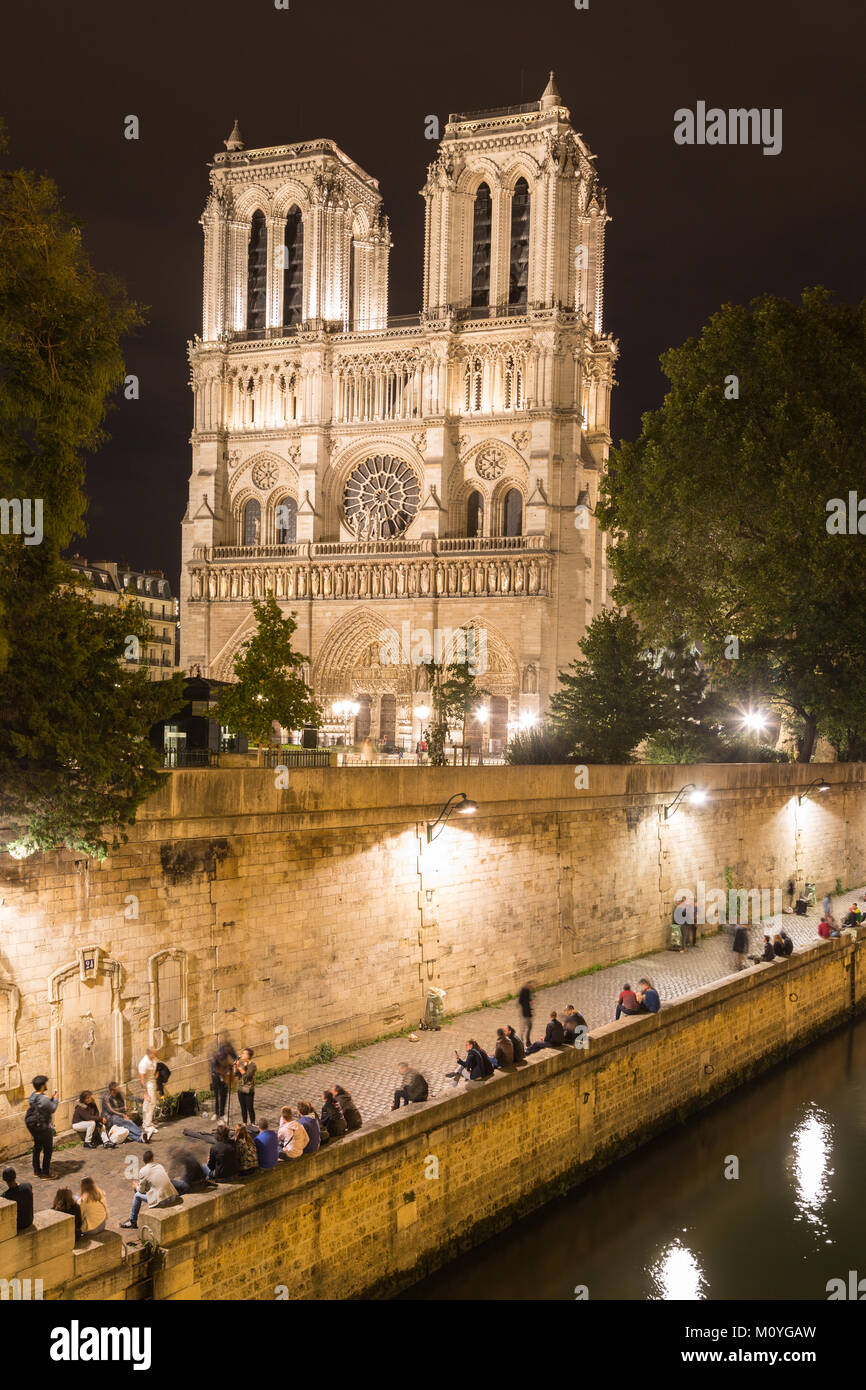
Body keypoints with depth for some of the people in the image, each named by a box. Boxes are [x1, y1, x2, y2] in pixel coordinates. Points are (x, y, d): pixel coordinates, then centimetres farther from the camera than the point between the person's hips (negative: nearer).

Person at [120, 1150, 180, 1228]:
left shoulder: (142, 1171, -4)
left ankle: (133, 1222, 24)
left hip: (161, 1201, -6)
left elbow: (141, 1190, 4)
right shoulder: (159, 1166, 13)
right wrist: (141, 1184, 36)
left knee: (137, 1195, 12)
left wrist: (136, 1187, 27)